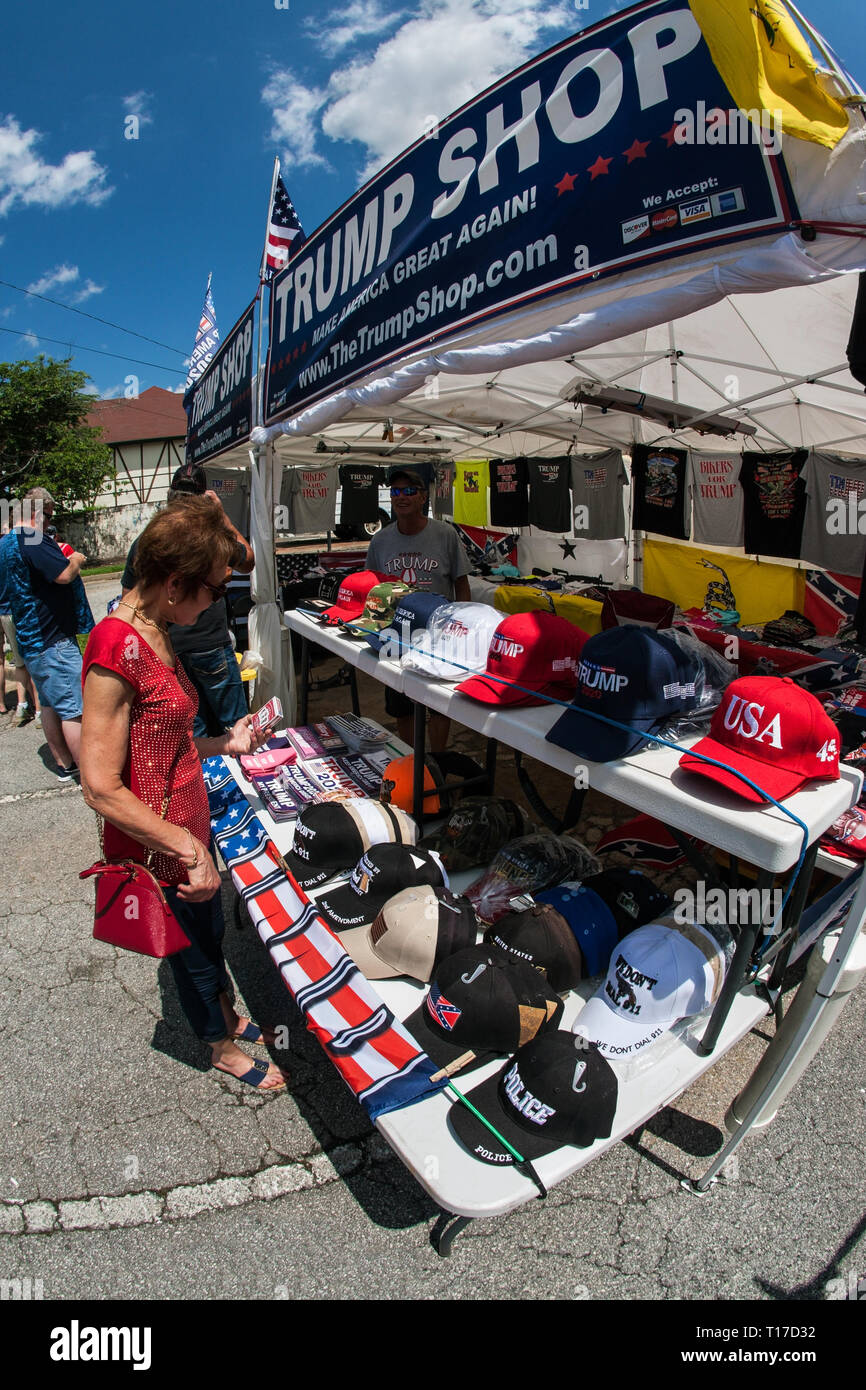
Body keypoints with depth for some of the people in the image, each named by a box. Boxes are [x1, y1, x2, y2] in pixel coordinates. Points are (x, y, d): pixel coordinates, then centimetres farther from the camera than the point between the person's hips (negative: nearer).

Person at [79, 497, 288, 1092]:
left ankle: (229, 1019, 55)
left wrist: (226, 743, 8)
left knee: (212, 932, 29)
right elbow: (102, 788, -28)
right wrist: (188, 847, -25)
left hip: (189, 832, 8)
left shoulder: (156, 635, 2)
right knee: (192, 953, 17)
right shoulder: (117, 648, -29)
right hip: (159, 850, -8)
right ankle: (223, 1048, 44)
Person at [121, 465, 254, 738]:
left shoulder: (142, 544, -1)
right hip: (211, 648, -3)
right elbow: (248, 562, 9)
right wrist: (222, 516, 6)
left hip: (166, 651, 4)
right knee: (235, 727, 10)